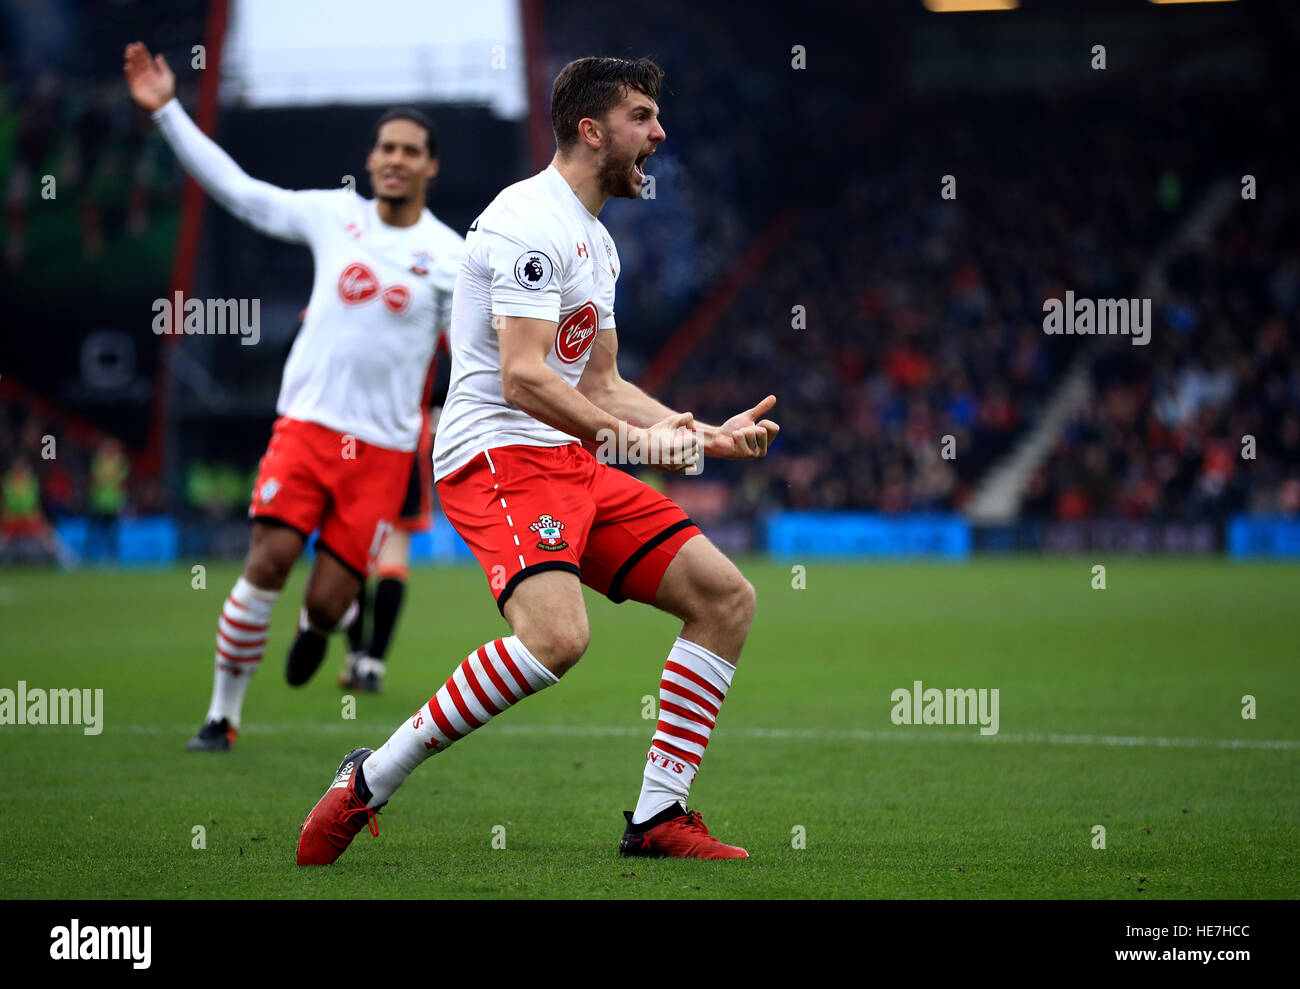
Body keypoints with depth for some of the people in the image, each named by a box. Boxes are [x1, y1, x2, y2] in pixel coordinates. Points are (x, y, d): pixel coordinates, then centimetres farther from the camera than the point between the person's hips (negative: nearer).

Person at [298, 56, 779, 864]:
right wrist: (634, 438, -23)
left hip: (569, 463, 10)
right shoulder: (533, 222, -12)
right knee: (556, 636, -32)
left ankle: (658, 817, 3)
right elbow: (522, 378, -21)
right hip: (496, 456, -10)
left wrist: (709, 436, 18)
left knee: (726, 598, 3)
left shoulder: (597, 242, 20)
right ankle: (368, 783, -18)